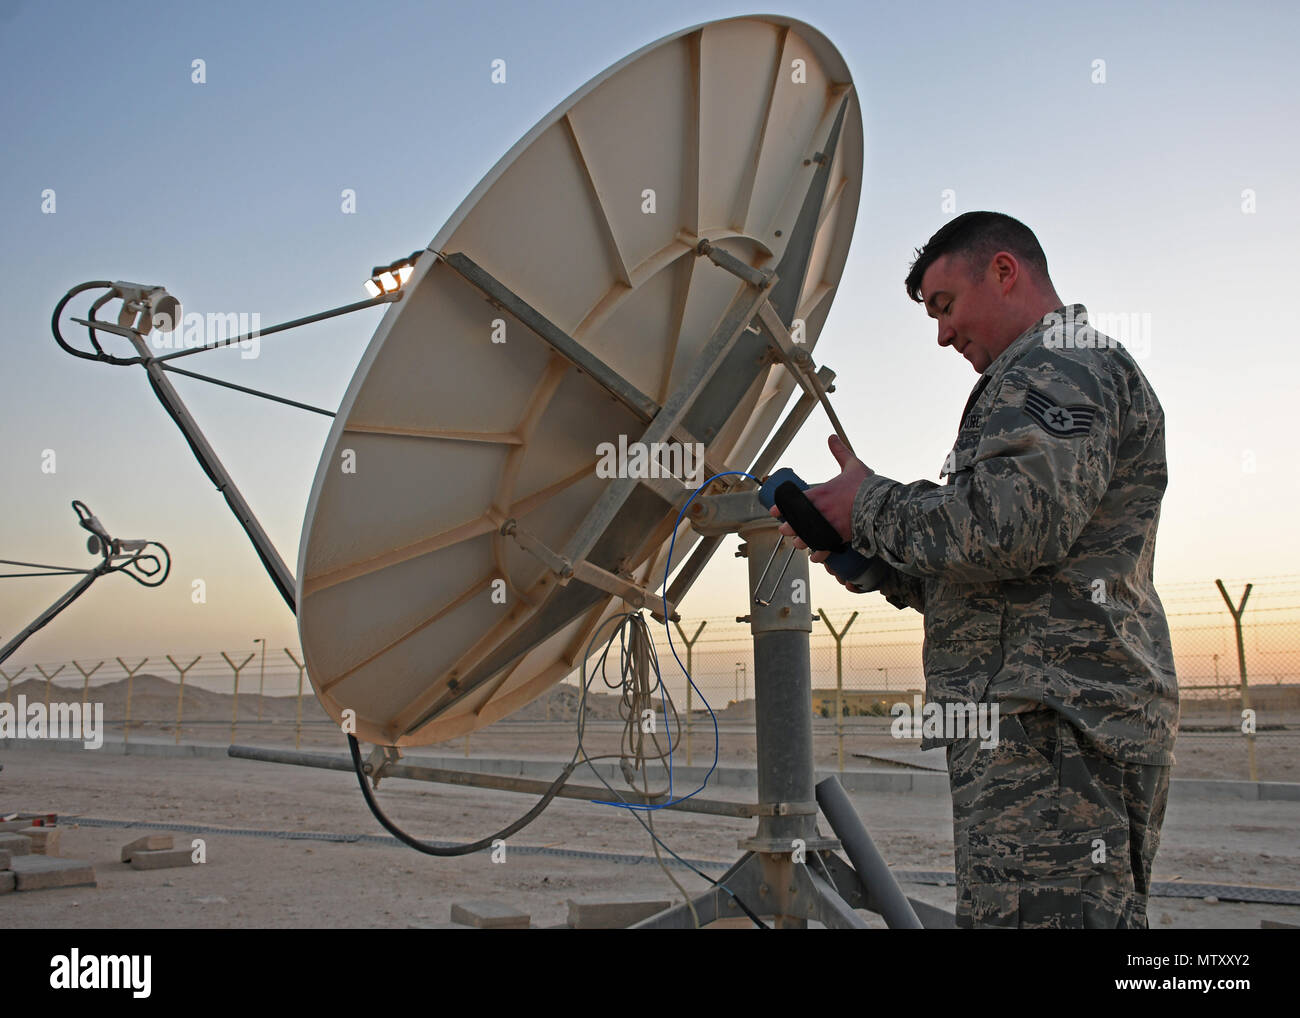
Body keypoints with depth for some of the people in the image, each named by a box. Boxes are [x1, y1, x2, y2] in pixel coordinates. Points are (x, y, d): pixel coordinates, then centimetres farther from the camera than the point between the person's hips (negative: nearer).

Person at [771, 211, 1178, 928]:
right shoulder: (1076, 377, 29)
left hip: (1048, 730, -11)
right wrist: (874, 562, 17)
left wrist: (871, 506, -8)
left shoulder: (1058, 364, -6)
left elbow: (1008, 525, -23)